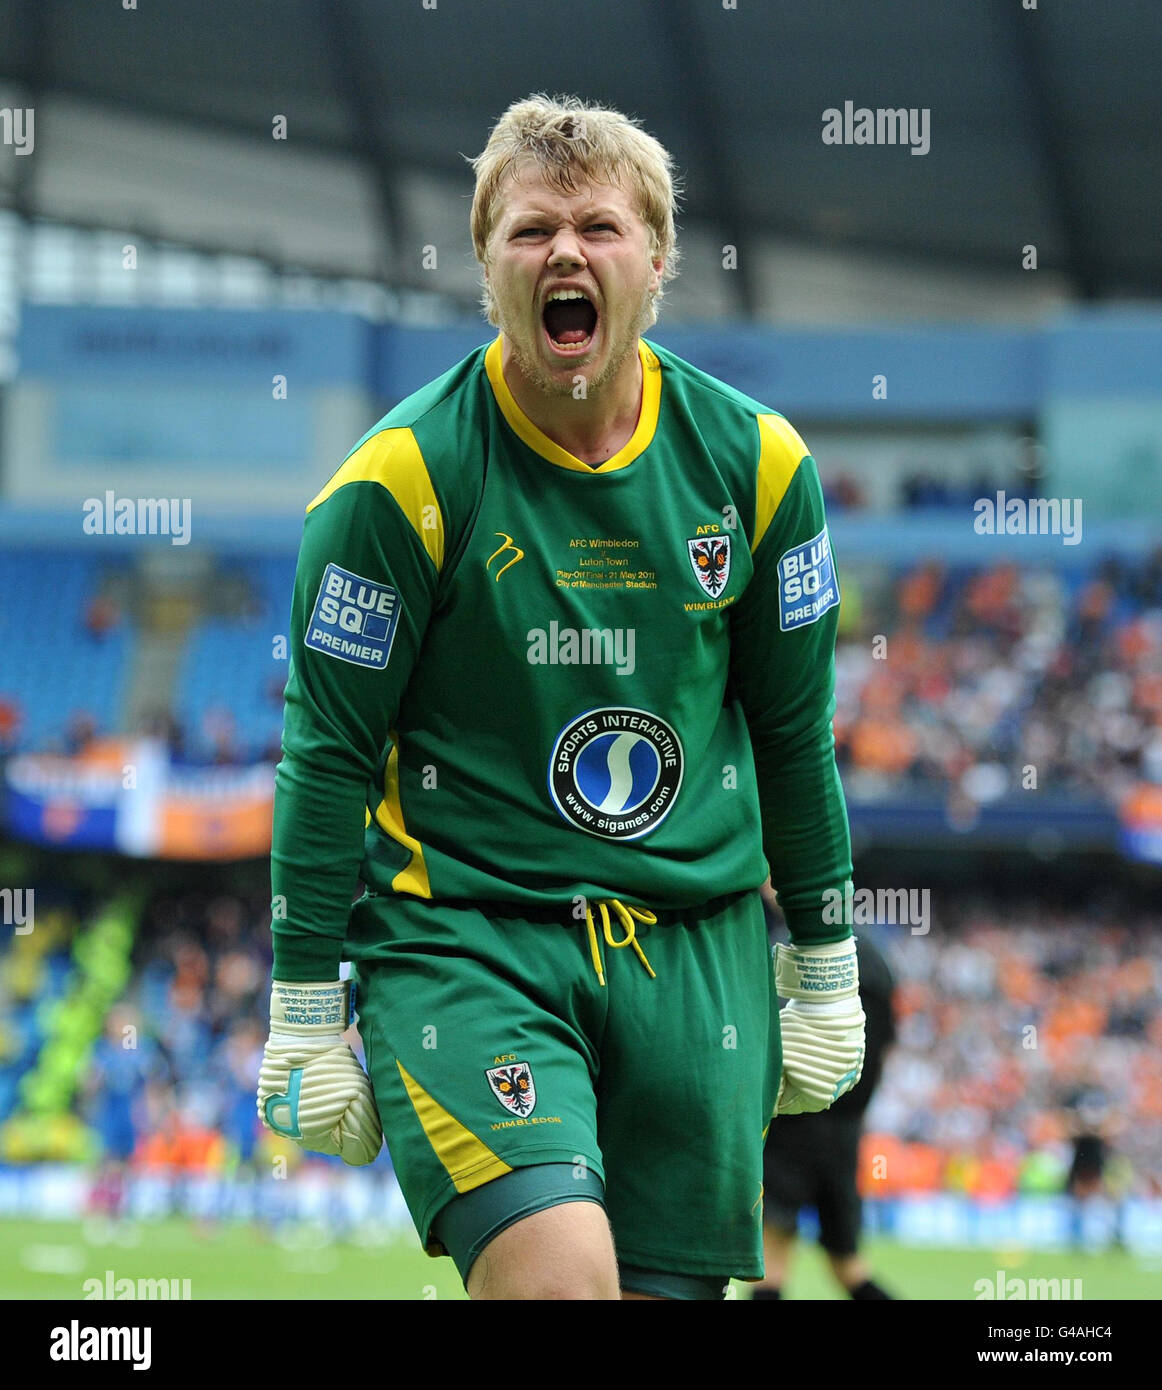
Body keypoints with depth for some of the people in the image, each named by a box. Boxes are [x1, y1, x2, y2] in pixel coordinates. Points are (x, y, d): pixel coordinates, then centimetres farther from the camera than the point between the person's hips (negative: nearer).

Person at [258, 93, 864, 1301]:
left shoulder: (754, 464, 3)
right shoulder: (406, 478, -8)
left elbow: (795, 733, 14)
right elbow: (328, 751, -3)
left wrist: (825, 974, 18)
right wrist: (306, 1017, -2)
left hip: (697, 951, 4)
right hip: (463, 935, -4)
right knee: (557, 1275, -25)